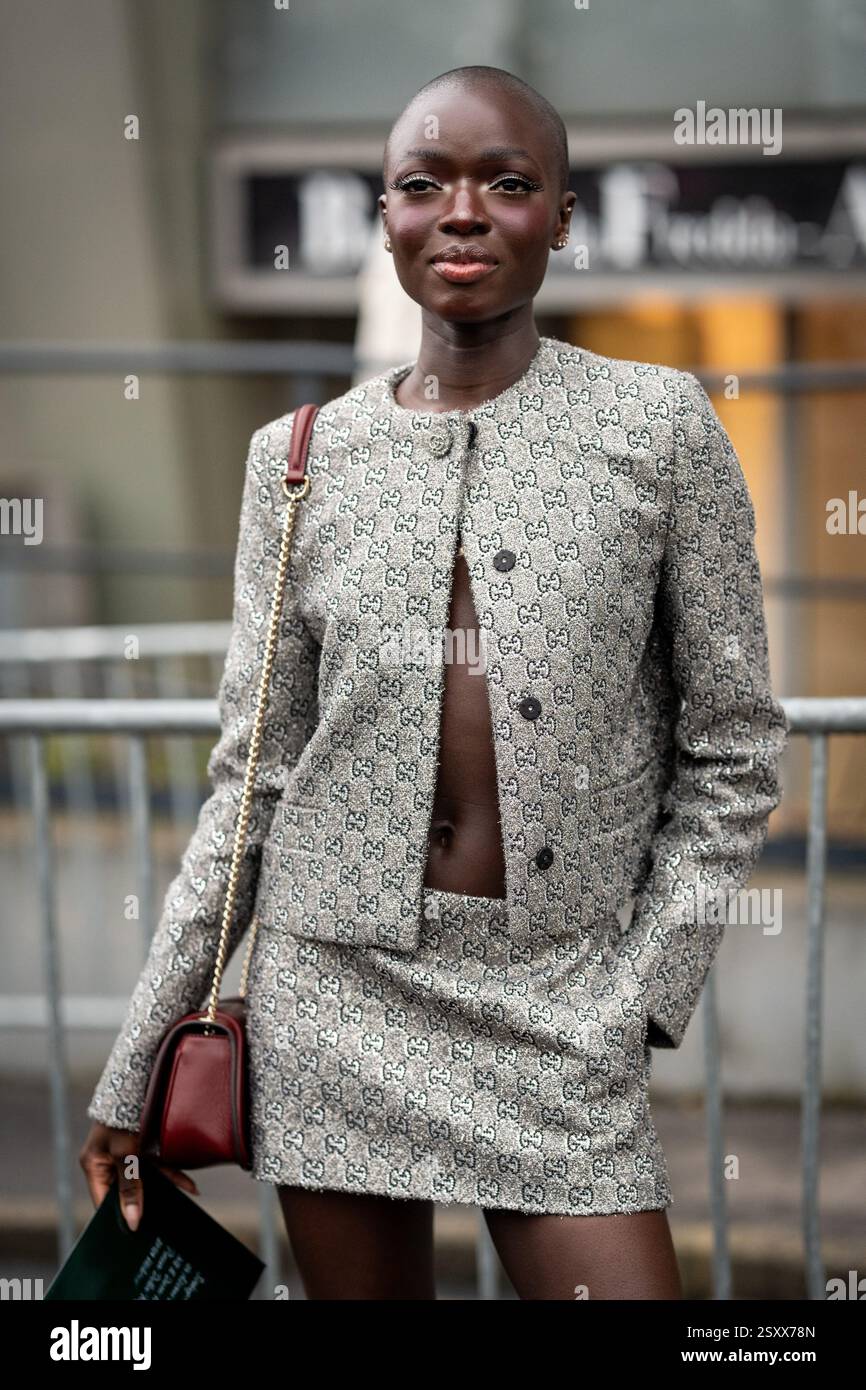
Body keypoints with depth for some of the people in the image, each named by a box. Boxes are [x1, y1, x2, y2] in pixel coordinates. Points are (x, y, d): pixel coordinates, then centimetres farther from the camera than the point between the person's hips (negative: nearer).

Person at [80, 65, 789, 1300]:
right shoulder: (301, 456, 5)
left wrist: (645, 994, -4)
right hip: (334, 980, 2)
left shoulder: (659, 426, 0)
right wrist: (138, 1069, 6)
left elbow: (731, 752, 4)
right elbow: (254, 779, 8)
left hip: (559, 1005, -1)